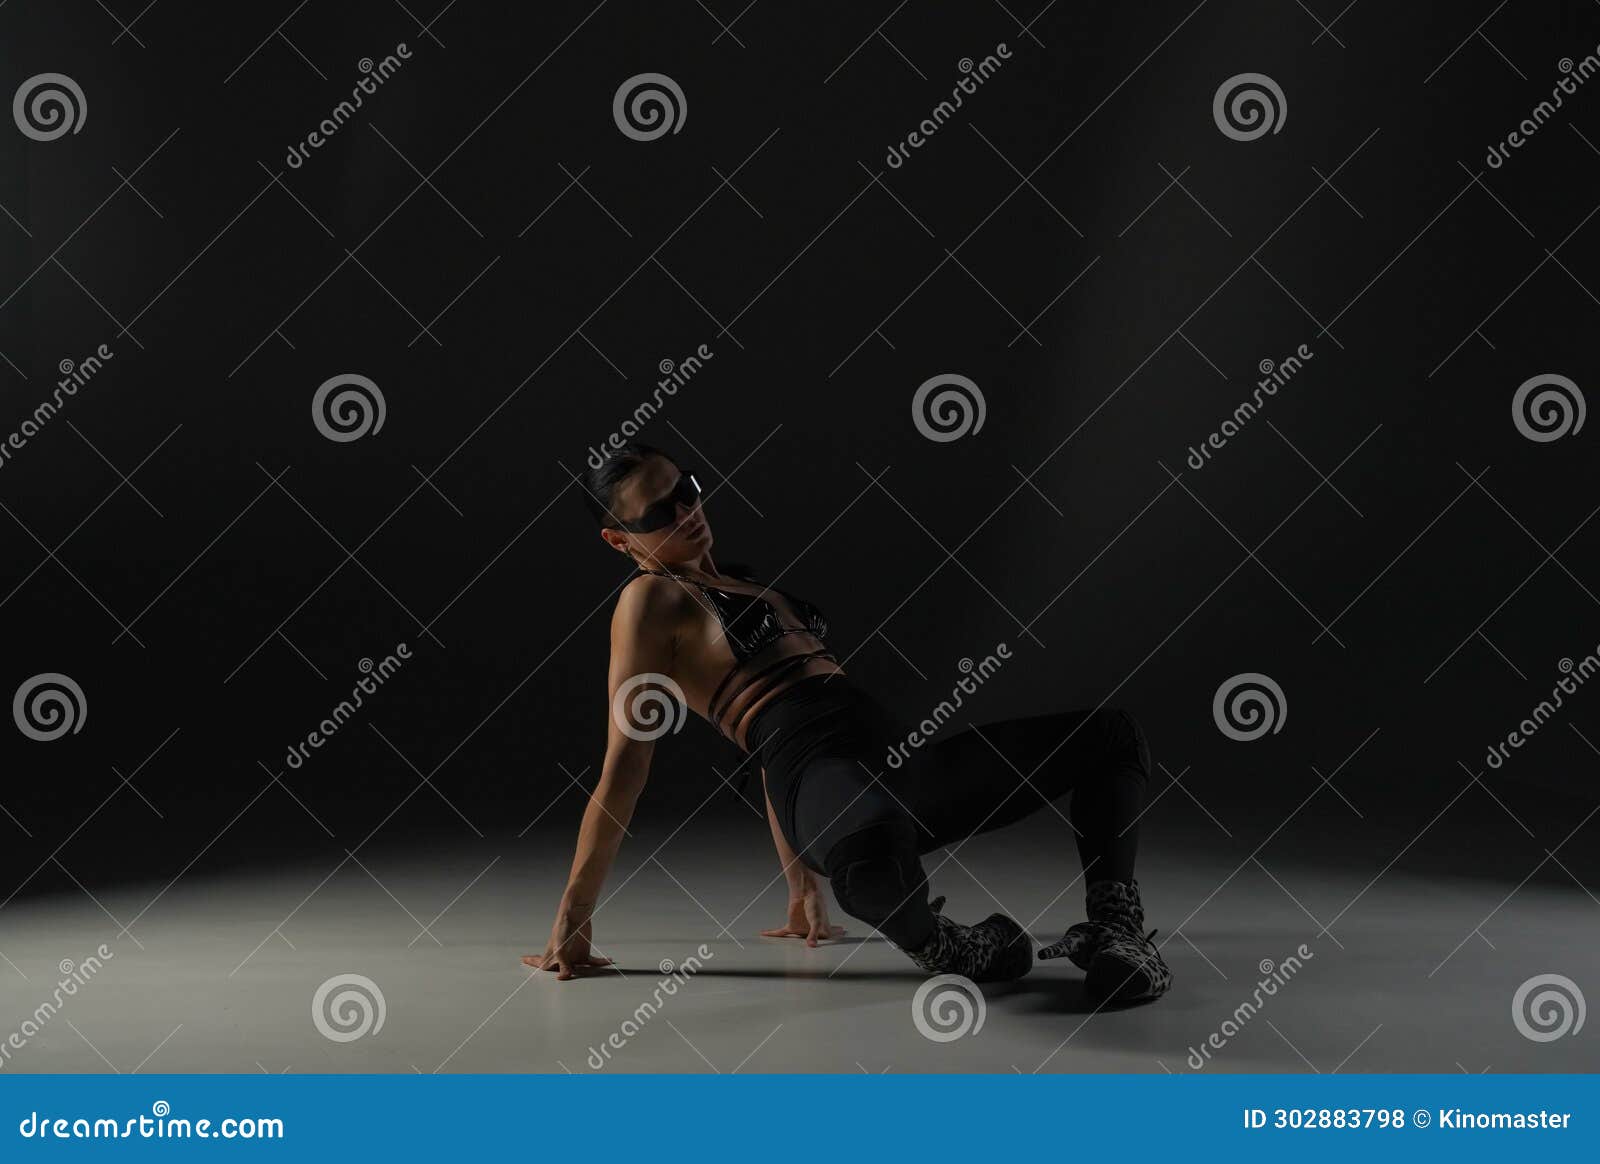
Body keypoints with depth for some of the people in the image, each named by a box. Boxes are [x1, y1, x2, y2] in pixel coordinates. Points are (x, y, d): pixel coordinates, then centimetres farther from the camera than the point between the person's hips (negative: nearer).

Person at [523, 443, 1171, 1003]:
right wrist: (573, 919, -6)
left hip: (897, 764, 9)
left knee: (1113, 734, 4)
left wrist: (802, 887, 30)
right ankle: (940, 948, -15)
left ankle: (1112, 927, -13)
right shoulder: (650, 601, 3)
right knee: (876, 853, -47)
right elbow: (624, 767, -1)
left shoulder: (743, 583, 28)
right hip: (822, 776, -9)